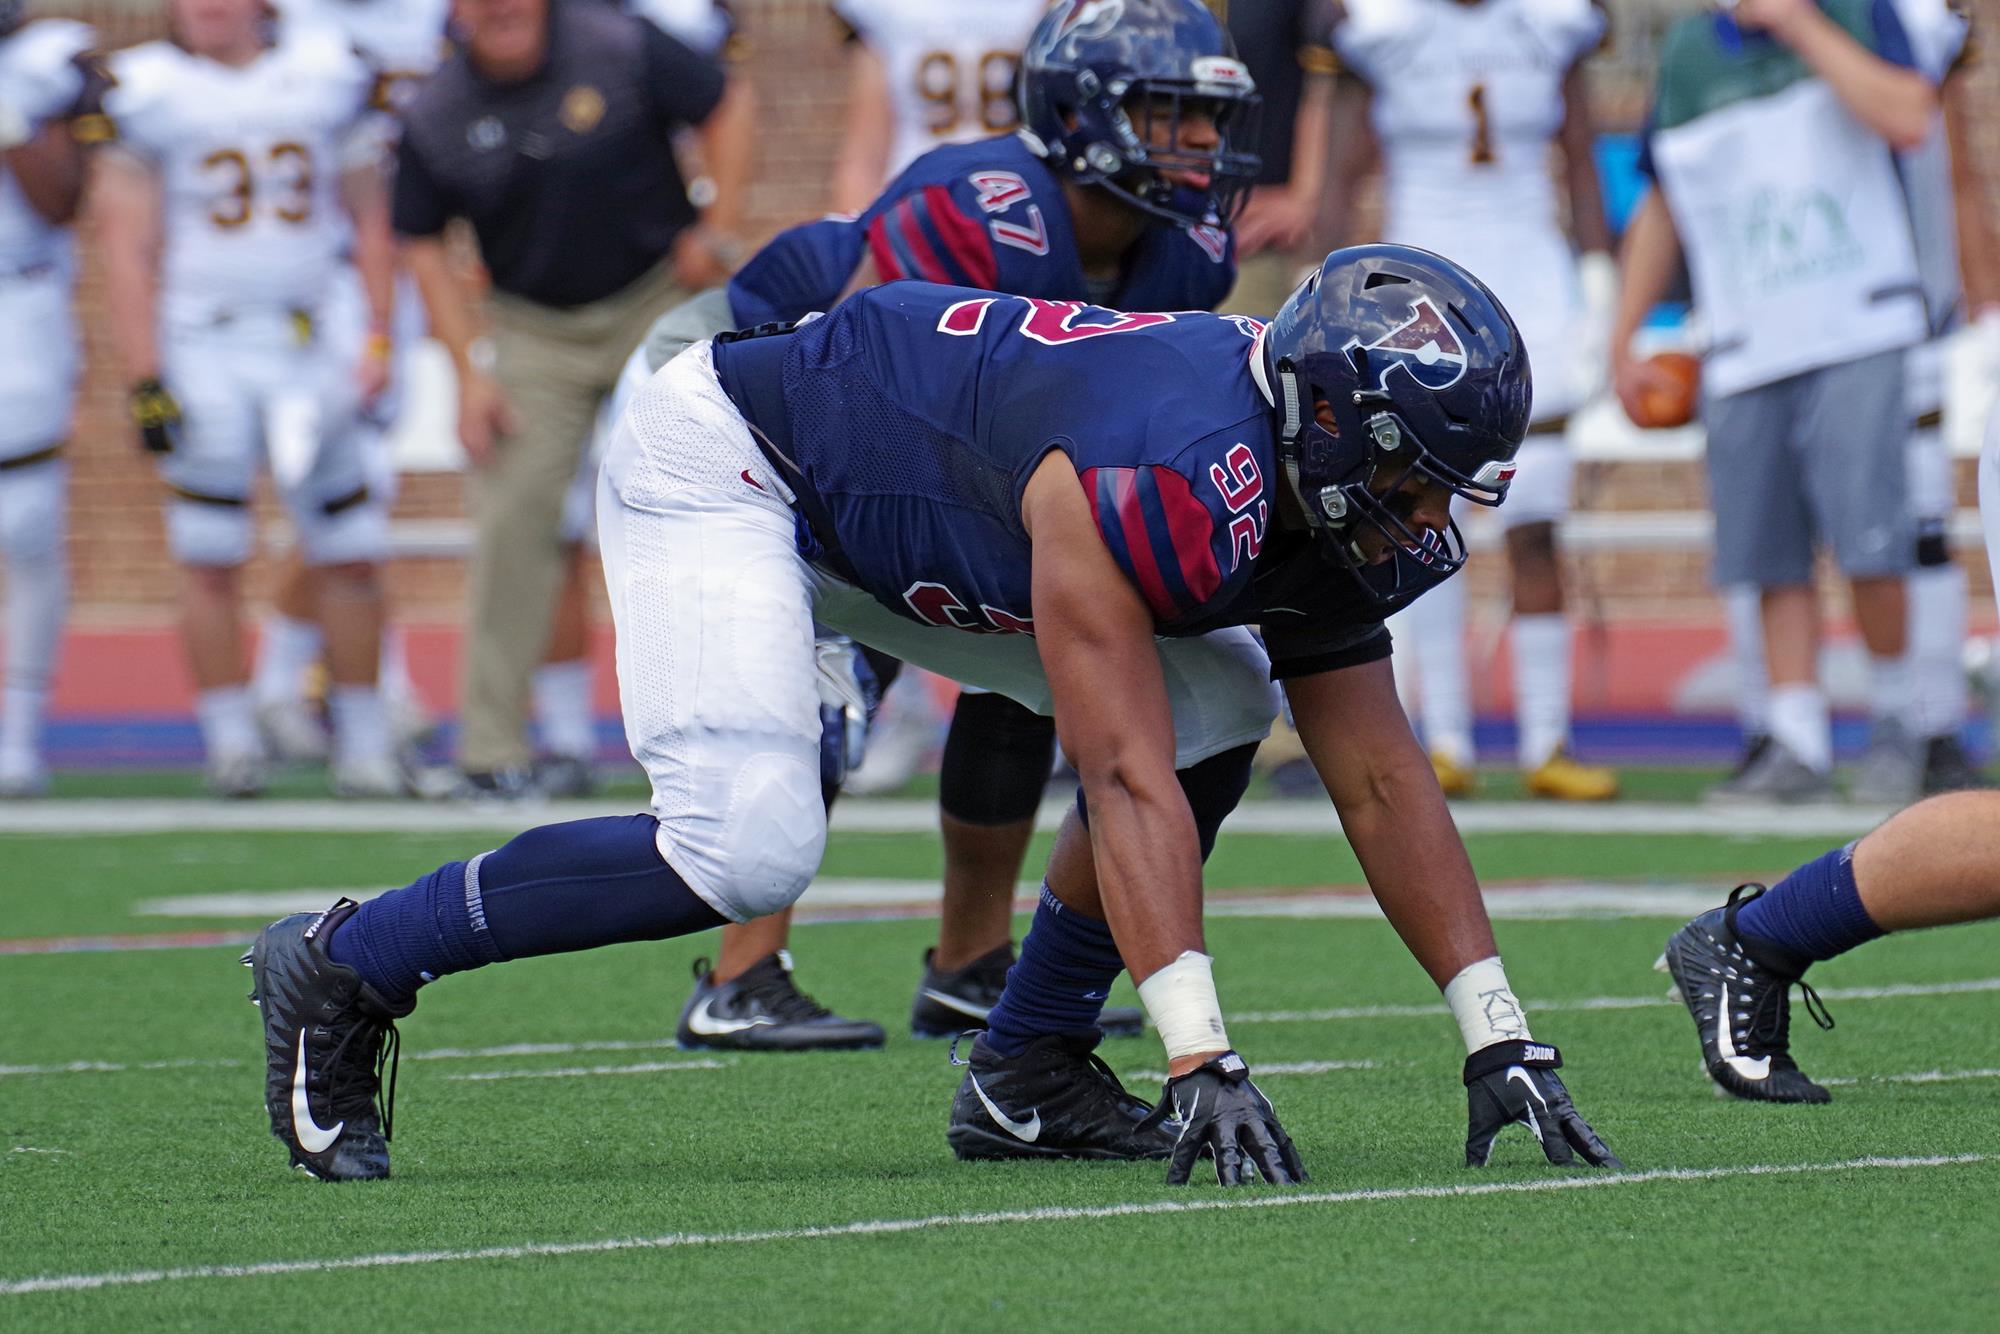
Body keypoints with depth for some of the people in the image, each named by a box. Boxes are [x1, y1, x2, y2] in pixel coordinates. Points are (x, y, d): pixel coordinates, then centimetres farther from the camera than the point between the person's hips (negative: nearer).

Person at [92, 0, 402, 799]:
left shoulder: (326, 74, 6)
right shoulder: (147, 92, -2)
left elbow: (369, 217, 11)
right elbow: (129, 251, -2)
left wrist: (379, 347, 2)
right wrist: (144, 381, -9)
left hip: (307, 351, 2)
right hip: (199, 350, -2)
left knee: (352, 552, 0)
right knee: (211, 559, -4)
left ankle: (363, 744, 12)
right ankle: (230, 742, 6)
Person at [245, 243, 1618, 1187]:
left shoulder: (1337, 502, -9)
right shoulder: (1167, 482, -36)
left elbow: (1384, 784, -4)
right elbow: (1124, 785, -39)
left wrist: (1498, 1033, -10)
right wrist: (1202, 1058, -43)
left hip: (890, 511, 9)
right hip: (722, 462, -9)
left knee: (1215, 711, -2)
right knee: (746, 848, -27)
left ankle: (1027, 1077, 5)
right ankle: (347, 965, -10)